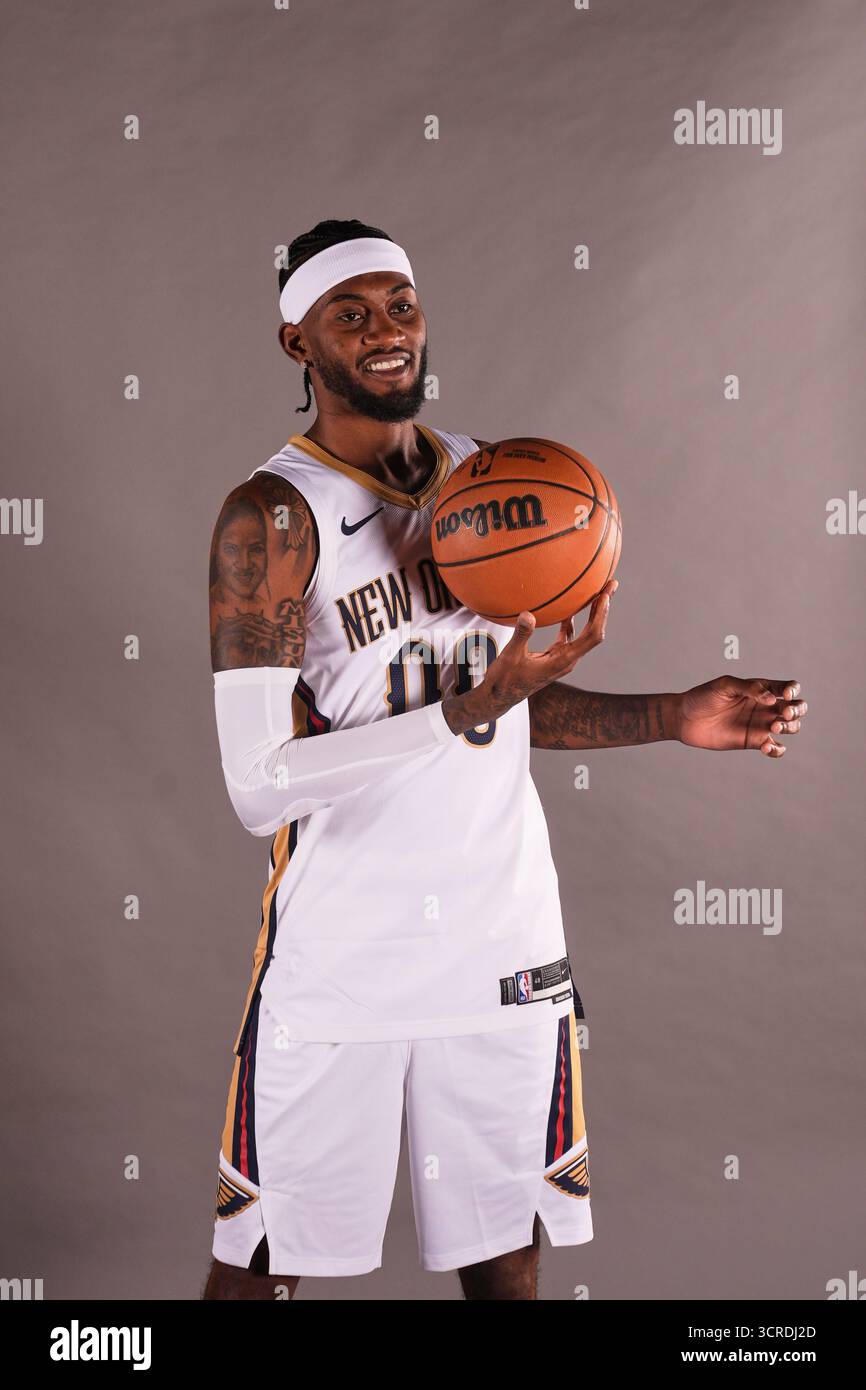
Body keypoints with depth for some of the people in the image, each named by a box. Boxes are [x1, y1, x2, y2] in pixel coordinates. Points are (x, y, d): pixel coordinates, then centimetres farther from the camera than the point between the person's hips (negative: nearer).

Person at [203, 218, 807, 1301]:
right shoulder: (272, 516, -11)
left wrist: (674, 719, 11)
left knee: (504, 1259, 12)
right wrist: (473, 711, -24)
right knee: (259, 1263, 6)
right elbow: (260, 788, -20)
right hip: (338, 955, -5)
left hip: (504, 938, 5)